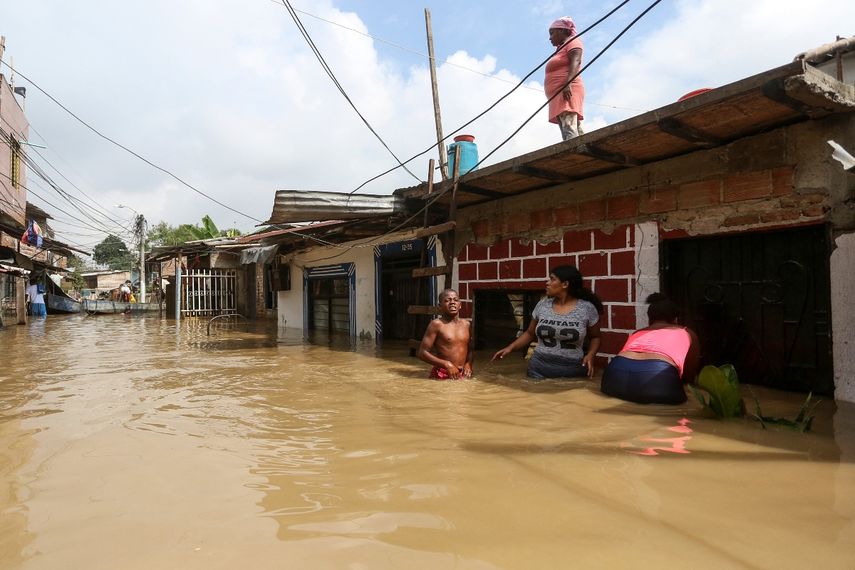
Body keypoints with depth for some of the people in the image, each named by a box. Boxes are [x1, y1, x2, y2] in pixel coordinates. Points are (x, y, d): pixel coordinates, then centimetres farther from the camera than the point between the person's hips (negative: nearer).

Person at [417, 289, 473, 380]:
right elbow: (422, 353, -8)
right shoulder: (436, 324, -5)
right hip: (442, 375, -4)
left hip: (463, 374, 4)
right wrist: (447, 364, -15)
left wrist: (468, 364, 1)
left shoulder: (467, 324, 8)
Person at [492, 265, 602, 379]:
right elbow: (530, 333, 12)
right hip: (539, 369, 2)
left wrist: (590, 355, -10)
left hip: (572, 371, -2)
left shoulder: (587, 308, -5)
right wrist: (510, 347, 0)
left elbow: (595, 337, 8)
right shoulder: (542, 305, 2)